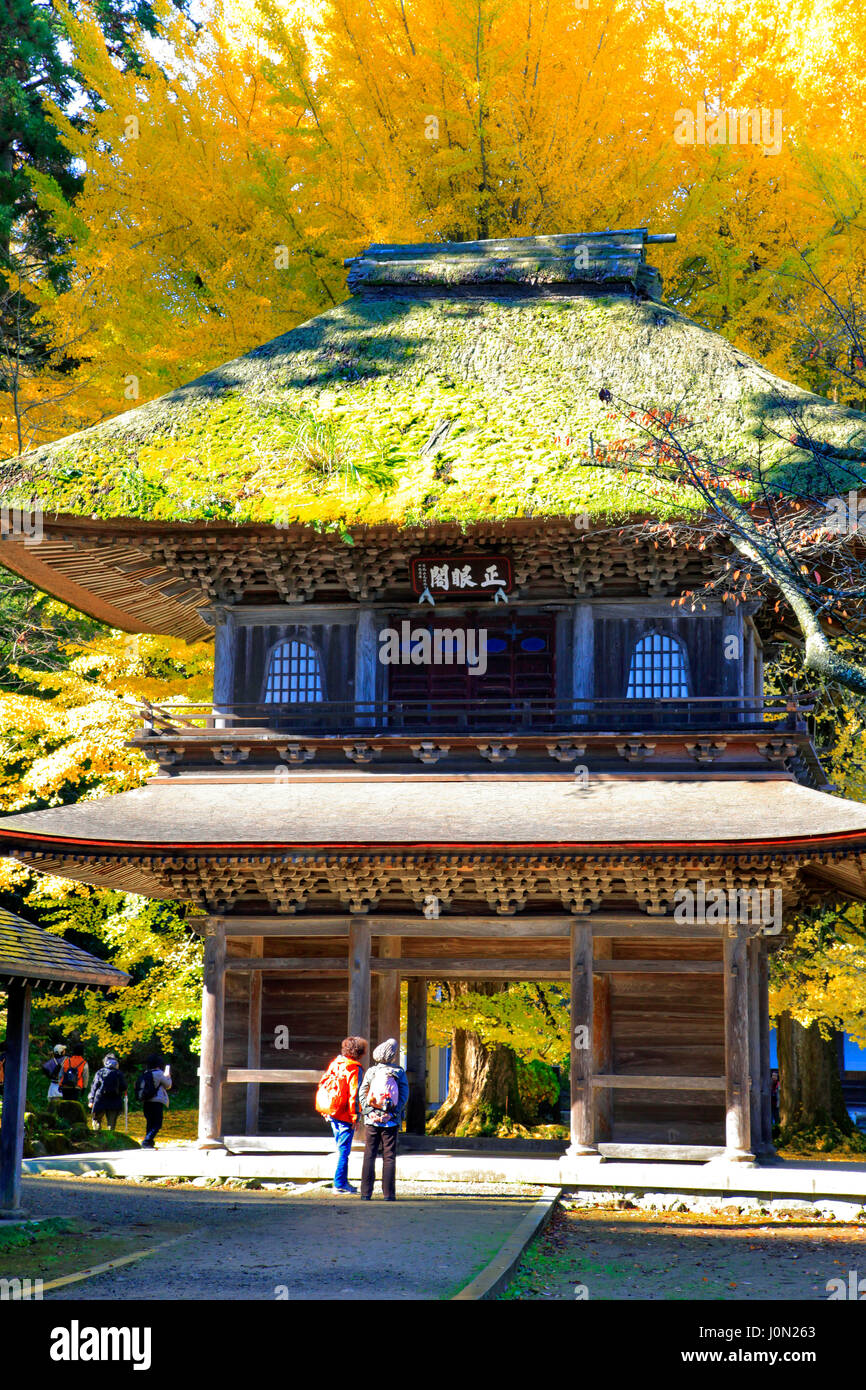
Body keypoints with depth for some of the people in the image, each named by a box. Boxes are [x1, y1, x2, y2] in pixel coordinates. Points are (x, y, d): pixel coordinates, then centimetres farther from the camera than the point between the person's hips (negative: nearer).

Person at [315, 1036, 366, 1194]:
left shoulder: (335, 1063, 7)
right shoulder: (354, 1069, -14)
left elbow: (323, 1084, 12)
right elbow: (353, 1093, -17)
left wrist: (324, 1110, 18)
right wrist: (355, 1115, -11)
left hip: (331, 1113, 7)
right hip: (345, 1115, -7)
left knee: (341, 1148, 18)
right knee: (344, 1149, -1)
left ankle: (343, 1181, 23)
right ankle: (340, 1184, -1)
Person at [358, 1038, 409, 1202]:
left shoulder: (371, 1071, 1)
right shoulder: (399, 1072, -2)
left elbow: (362, 1094, -4)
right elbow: (404, 1095, -6)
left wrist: (370, 1111, -7)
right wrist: (394, 1113, -8)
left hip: (372, 1120, 1)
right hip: (391, 1121, -1)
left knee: (369, 1156, 6)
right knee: (389, 1157, 4)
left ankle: (366, 1192, 2)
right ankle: (388, 1193, 1)